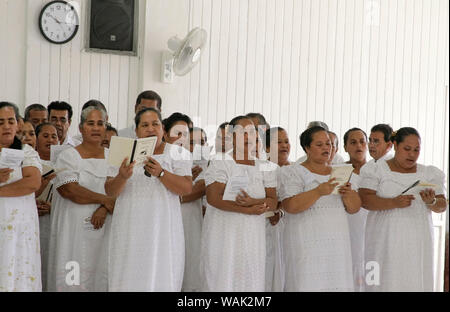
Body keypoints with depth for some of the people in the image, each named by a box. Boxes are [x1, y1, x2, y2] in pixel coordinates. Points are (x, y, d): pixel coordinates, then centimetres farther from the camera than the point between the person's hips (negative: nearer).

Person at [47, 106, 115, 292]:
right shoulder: (68, 156, 3)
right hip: (75, 229, -3)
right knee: (73, 279, -6)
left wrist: (104, 209, -13)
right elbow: (68, 189, -11)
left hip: (103, 228, 3)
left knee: (101, 274, -2)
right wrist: (105, 199, -10)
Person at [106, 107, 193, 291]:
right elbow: (110, 191, 2)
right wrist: (123, 176, -19)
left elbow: (187, 188, -6)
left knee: (161, 276, -2)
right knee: (128, 278, 0)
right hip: (131, 228, 1)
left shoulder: (177, 154, 6)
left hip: (163, 228, -1)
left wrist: (160, 173, -20)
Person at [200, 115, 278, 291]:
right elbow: (213, 198, -13)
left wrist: (253, 202, -16)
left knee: (251, 281, 2)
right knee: (222, 280, -5)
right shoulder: (221, 163, -2)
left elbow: (272, 202, 5)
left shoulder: (263, 168, 12)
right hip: (224, 235, -4)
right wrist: (248, 210, -16)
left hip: (253, 236, 4)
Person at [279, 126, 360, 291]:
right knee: (309, 285, -11)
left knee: (338, 285, -1)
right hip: (307, 245, -4)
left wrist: (348, 194, -8)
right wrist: (319, 192, -23)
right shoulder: (294, 172, 1)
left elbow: (354, 208, 13)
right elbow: (290, 206, -13)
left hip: (337, 243, 5)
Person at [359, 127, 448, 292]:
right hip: (386, 240, -3)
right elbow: (365, 200, -8)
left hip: (417, 243, 3)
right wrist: (394, 202, -22)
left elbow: (442, 206, 9)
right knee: (385, 282, -8)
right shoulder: (377, 170, 2)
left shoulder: (429, 174, 12)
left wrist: (431, 201, -14)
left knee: (416, 281, -3)